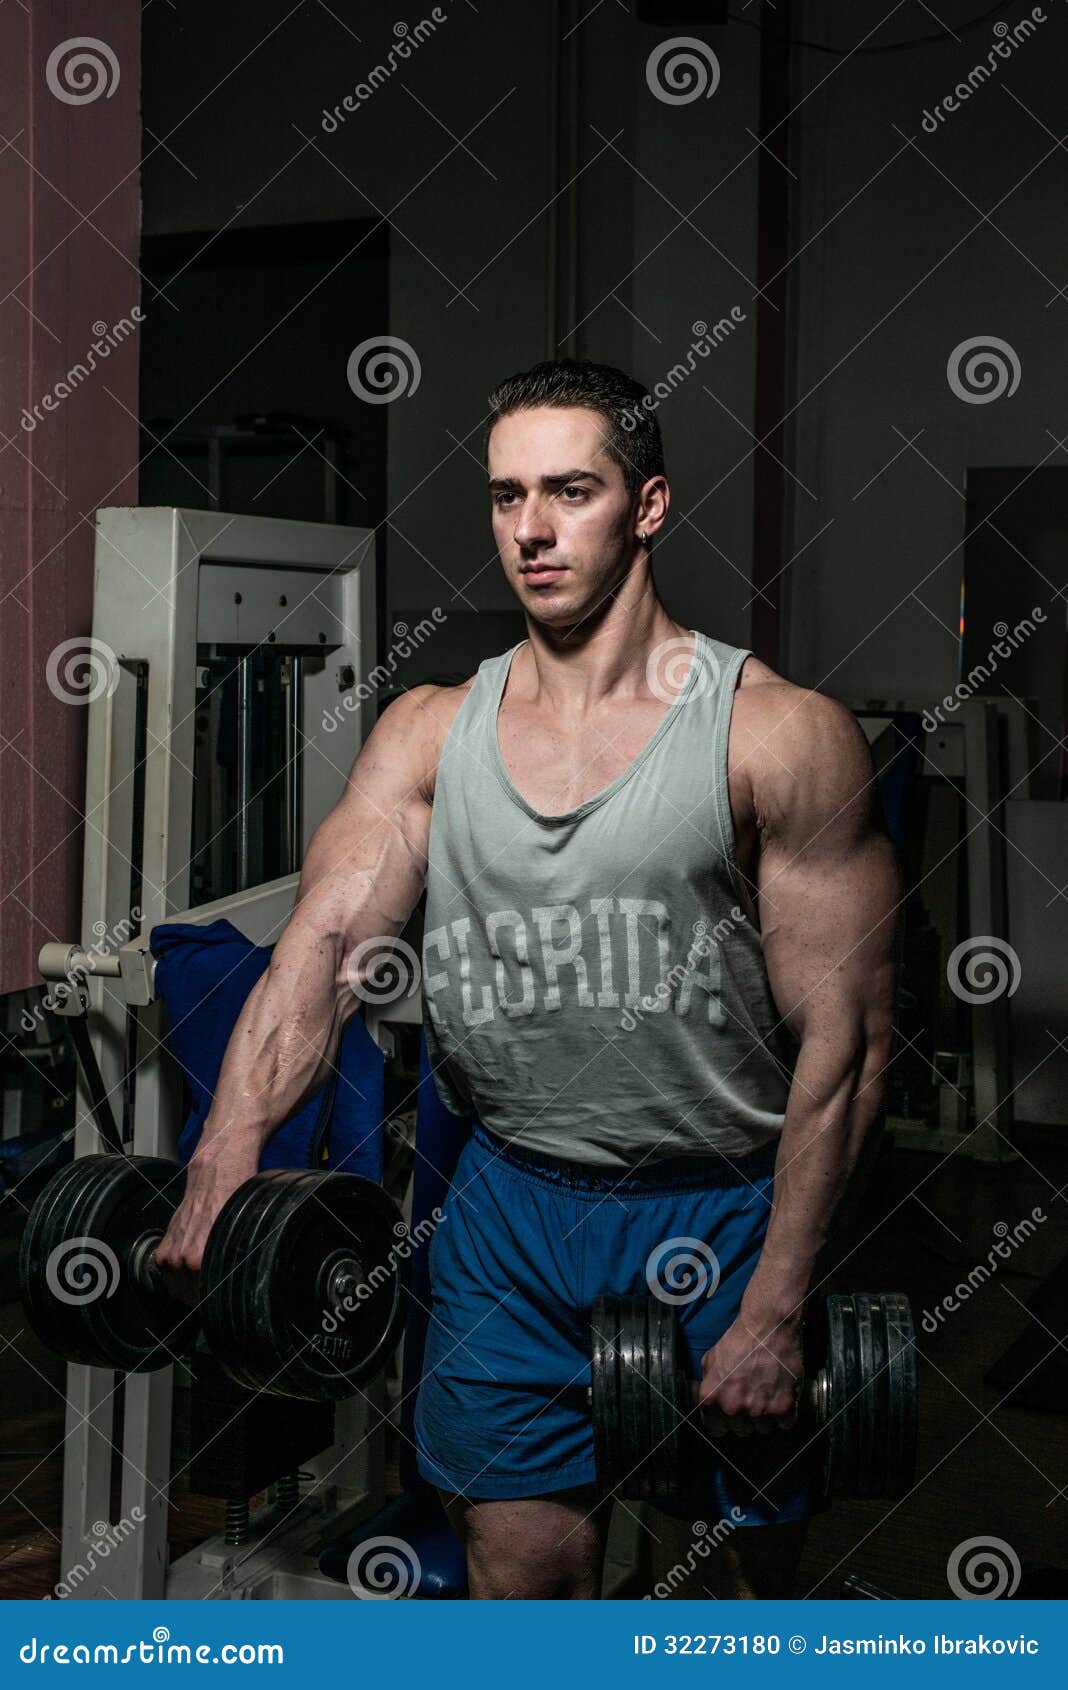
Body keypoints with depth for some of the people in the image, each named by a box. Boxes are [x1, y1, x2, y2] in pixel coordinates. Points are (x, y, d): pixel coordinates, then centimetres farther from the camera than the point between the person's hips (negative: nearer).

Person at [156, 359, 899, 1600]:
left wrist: (775, 1312, -14)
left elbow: (842, 1039, -11)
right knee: (519, 1574, 8)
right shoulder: (430, 732, 2)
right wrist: (230, 1151, -27)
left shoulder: (781, 737, -10)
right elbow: (324, 943, -9)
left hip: (719, 1208, -2)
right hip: (510, 1205, 3)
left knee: (752, 1564, 14)